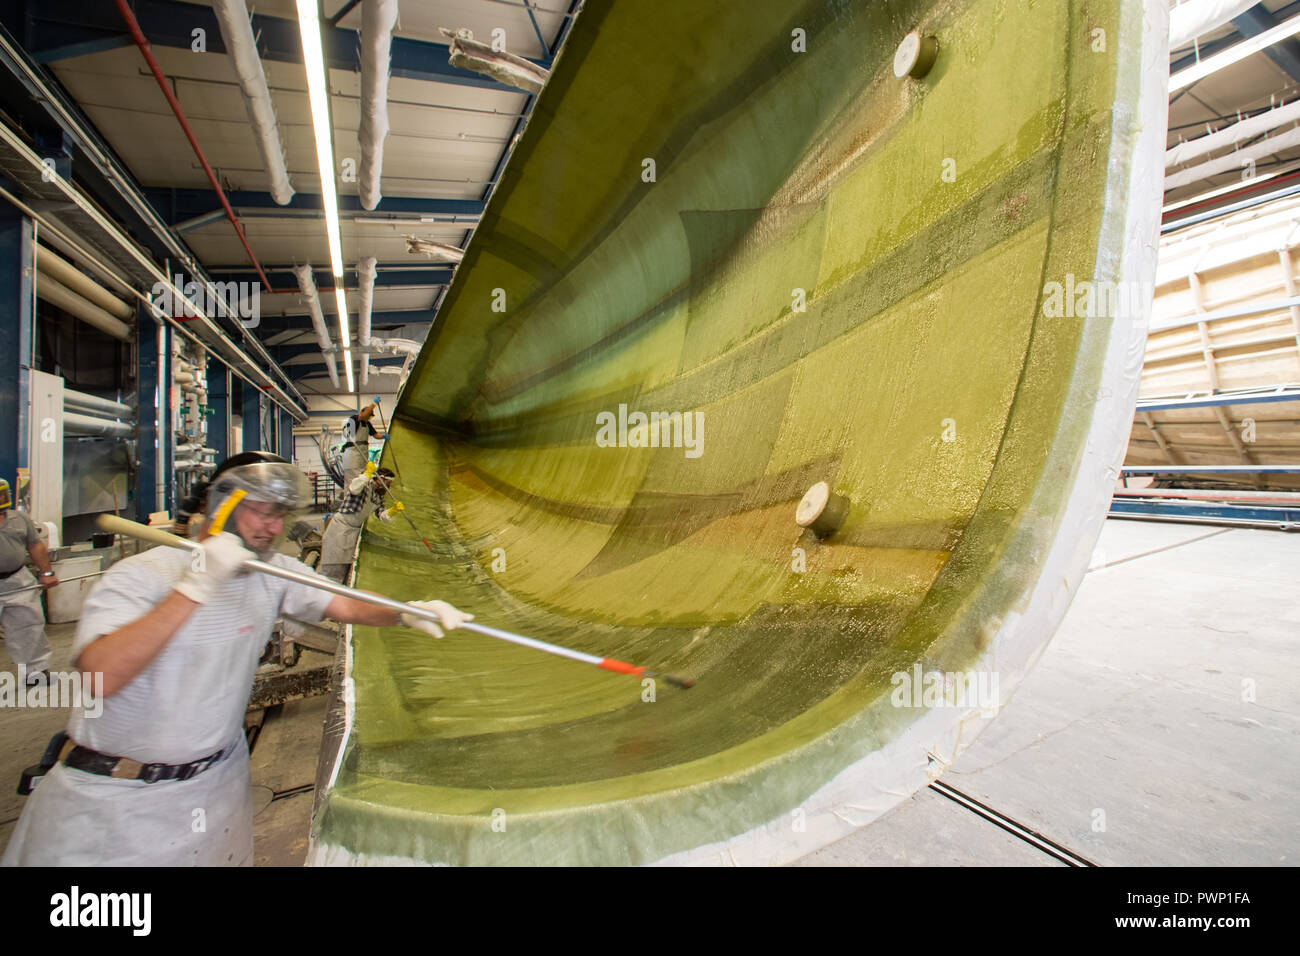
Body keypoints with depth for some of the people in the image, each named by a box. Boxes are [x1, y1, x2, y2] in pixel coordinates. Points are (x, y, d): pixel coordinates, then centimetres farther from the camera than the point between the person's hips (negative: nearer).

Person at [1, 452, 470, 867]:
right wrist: (195, 587, -37)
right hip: (108, 793, -4)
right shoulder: (140, 574, -18)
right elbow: (101, 677, -32)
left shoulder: (273, 573, -4)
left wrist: (407, 613, -28)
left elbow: (345, 605, -11)